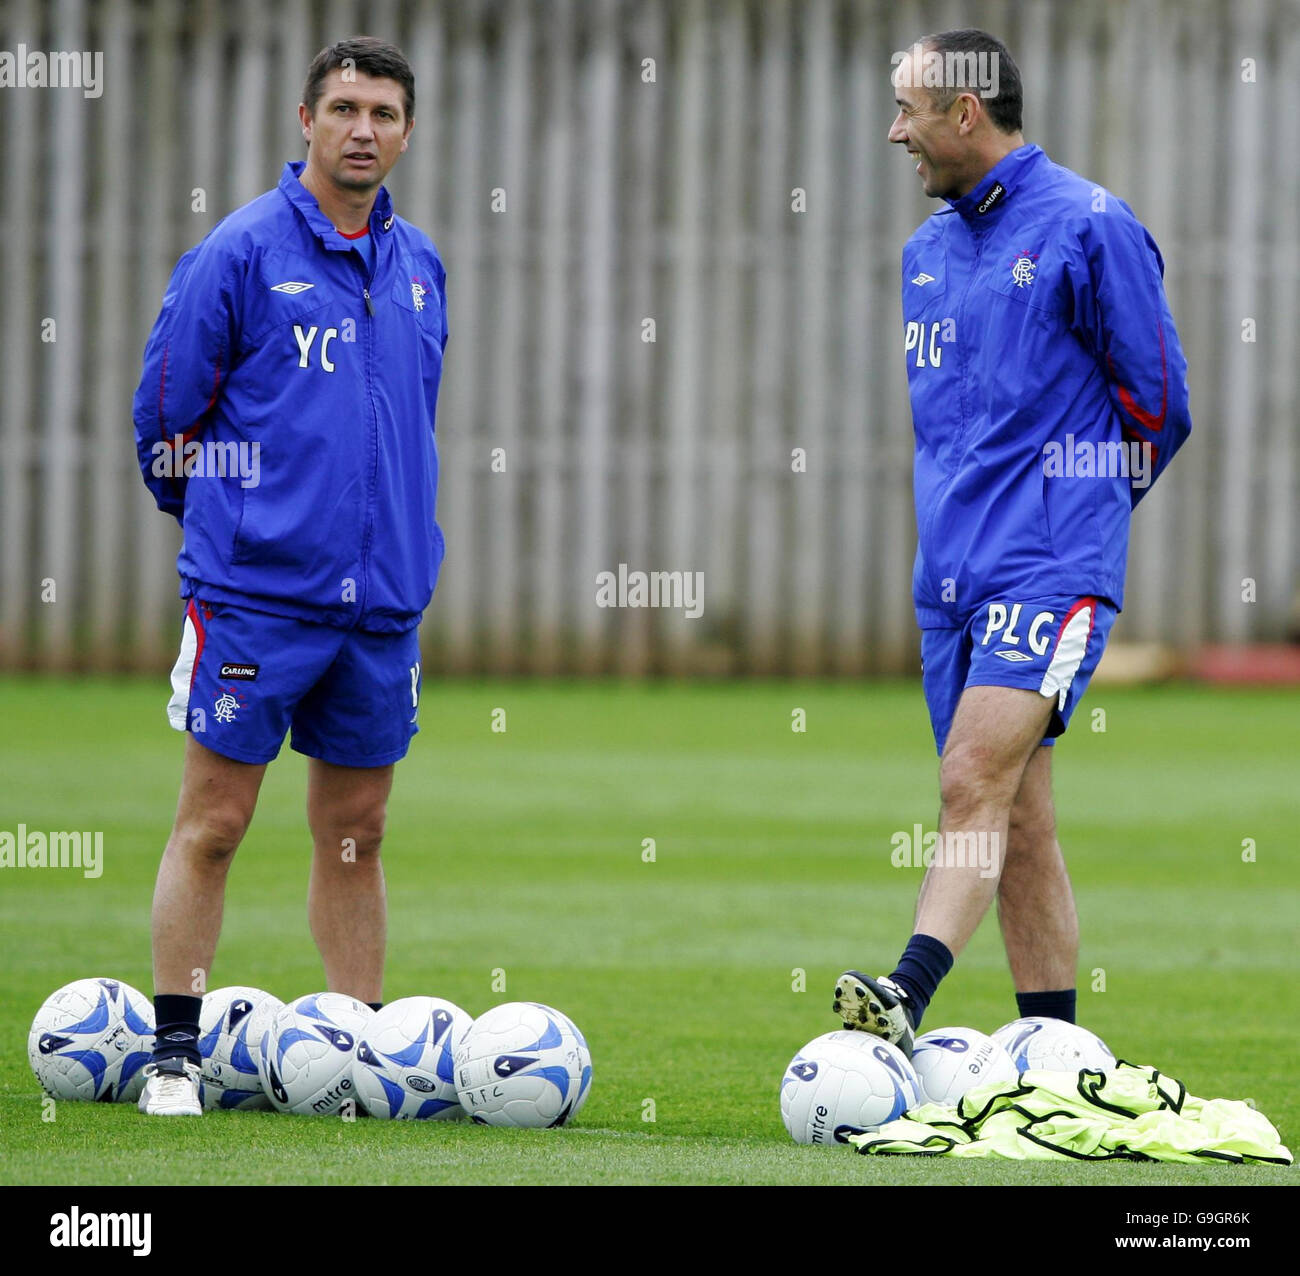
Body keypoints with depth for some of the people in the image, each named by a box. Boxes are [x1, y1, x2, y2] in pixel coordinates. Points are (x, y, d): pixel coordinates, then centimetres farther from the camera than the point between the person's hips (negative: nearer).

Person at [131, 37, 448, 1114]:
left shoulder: (420, 266, 11)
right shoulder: (243, 253, -6)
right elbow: (165, 415, -1)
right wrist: (232, 518, 8)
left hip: (383, 602, 5)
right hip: (256, 596, -5)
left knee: (356, 832, 10)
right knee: (213, 823, -2)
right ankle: (174, 1054, 3)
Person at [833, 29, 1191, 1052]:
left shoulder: (1089, 229, -6)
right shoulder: (928, 249, 16)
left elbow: (1158, 402, -2)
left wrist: (1072, 505, 7)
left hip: (1051, 569, -8)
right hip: (953, 574, 8)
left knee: (976, 779, -21)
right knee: (1017, 815, 8)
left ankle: (909, 993, -33)